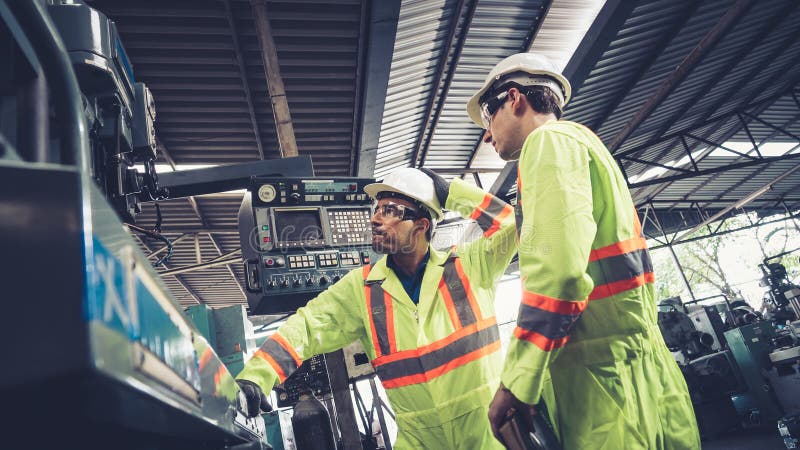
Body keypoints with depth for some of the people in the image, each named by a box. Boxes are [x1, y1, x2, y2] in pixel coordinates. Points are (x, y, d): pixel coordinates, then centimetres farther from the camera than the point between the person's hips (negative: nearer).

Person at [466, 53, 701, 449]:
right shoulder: (580, 142, 23)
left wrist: (515, 383, -18)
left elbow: (556, 268, -22)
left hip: (606, 371, -9)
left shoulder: (549, 140, -8)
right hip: (622, 360, 10)